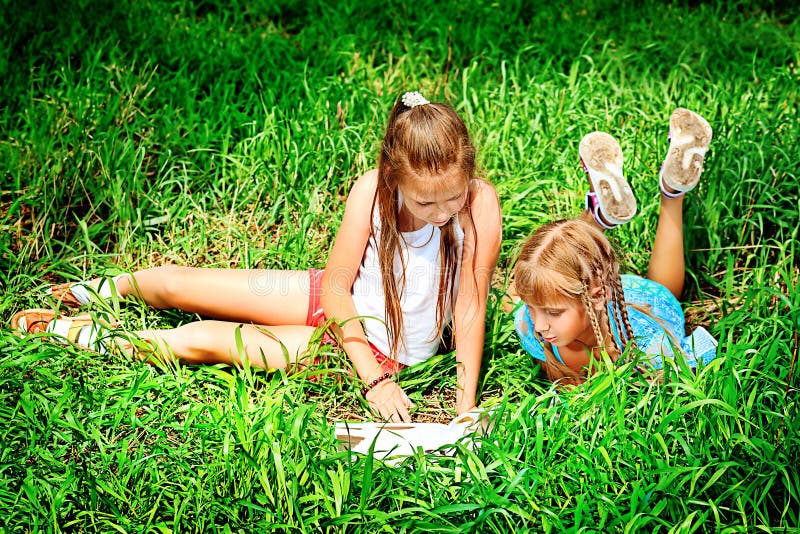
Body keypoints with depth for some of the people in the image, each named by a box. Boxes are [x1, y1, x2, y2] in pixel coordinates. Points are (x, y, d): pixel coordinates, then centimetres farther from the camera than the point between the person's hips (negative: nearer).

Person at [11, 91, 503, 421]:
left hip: (385, 346, -3)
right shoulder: (372, 190, -24)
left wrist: (467, 406, -25)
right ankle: (104, 290, 42)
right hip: (340, 301, 3)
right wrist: (373, 380, -22)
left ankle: (79, 335, 12)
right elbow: (337, 284, -16)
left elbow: (471, 308, -23)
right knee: (176, 283, 5)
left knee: (206, 340, -12)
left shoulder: (479, 204, -30)